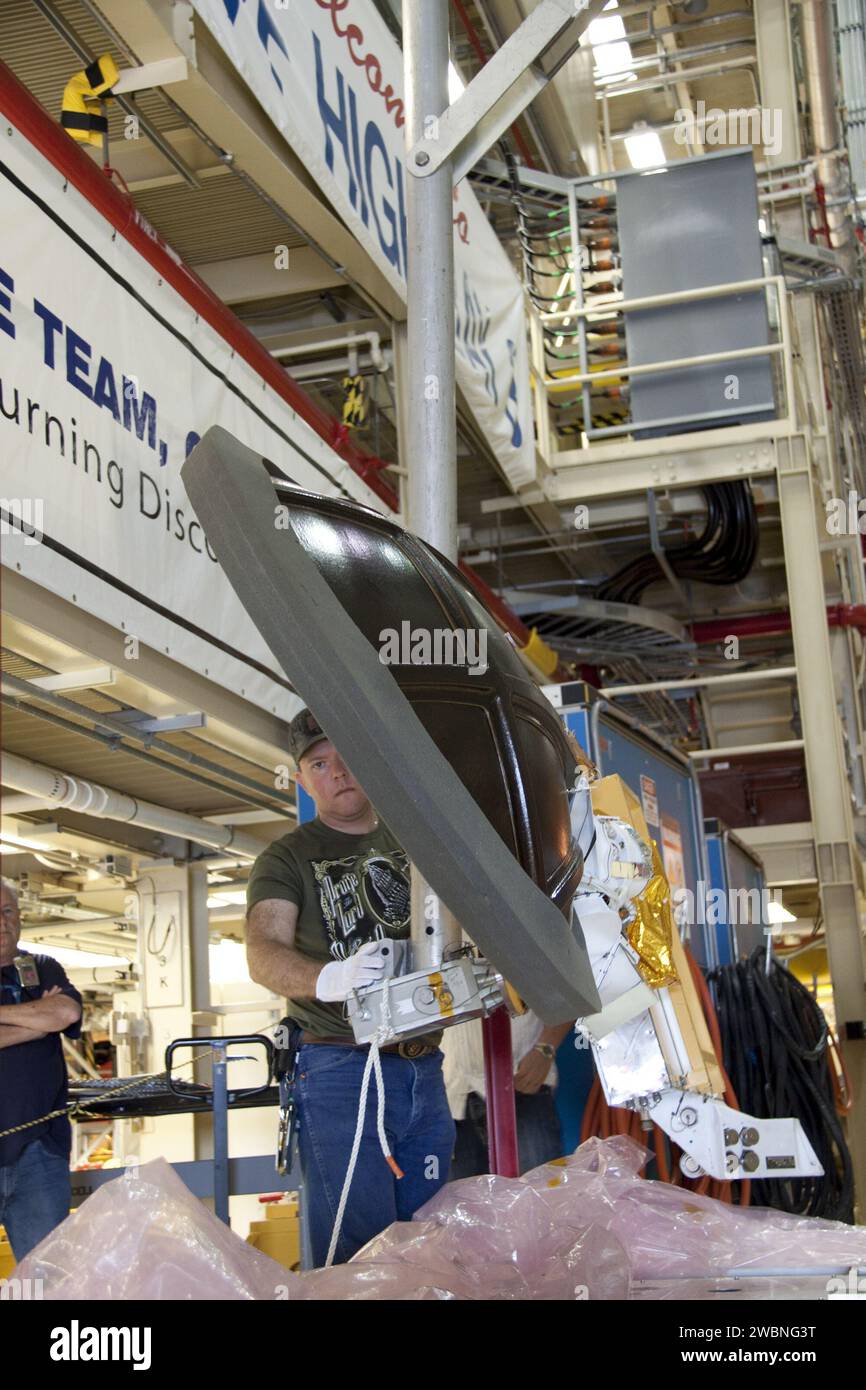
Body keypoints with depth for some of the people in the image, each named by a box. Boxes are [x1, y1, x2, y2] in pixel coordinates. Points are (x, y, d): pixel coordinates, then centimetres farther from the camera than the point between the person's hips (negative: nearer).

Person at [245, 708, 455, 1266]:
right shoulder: (288, 858, 1)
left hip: (423, 1067, 5)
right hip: (342, 1068, -5)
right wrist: (330, 978, -37)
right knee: (358, 1247, -7)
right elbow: (263, 953, -15)